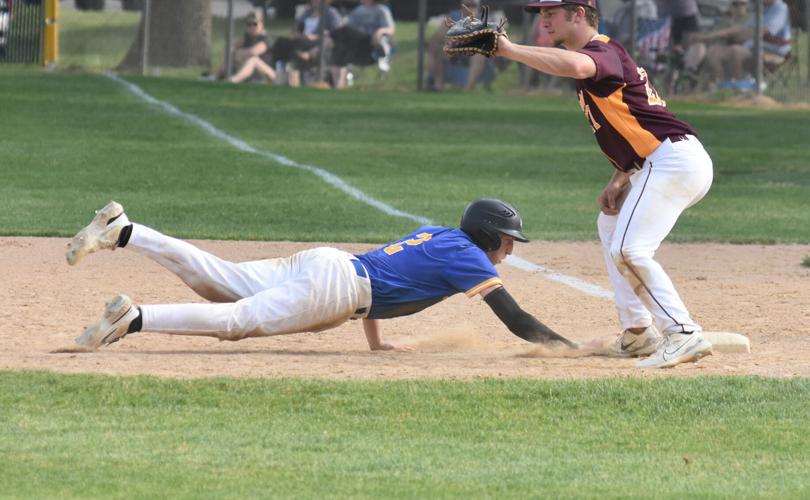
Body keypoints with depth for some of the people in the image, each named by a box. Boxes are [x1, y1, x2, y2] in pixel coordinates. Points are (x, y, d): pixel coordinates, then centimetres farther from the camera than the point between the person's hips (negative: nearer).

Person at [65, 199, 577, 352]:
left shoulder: (435, 234, 25)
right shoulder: (468, 258, -1)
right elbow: (517, 321, -8)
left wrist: (376, 341, 37)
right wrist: (573, 348, -3)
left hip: (319, 264, 9)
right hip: (333, 287, -9)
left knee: (212, 278, 7)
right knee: (235, 320, -19)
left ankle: (121, 231, 0)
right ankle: (135, 317, -33)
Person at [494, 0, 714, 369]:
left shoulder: (603, 51, -10)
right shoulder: (599, 56, 21)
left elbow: (574, 65, -37)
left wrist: (509, 50, -30)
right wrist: (619, 181, 12)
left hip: (673, 157, -11)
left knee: (627, 250, -18)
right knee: (611, 226, 27)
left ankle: (684, 335, -22)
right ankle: (637, 332, 25)